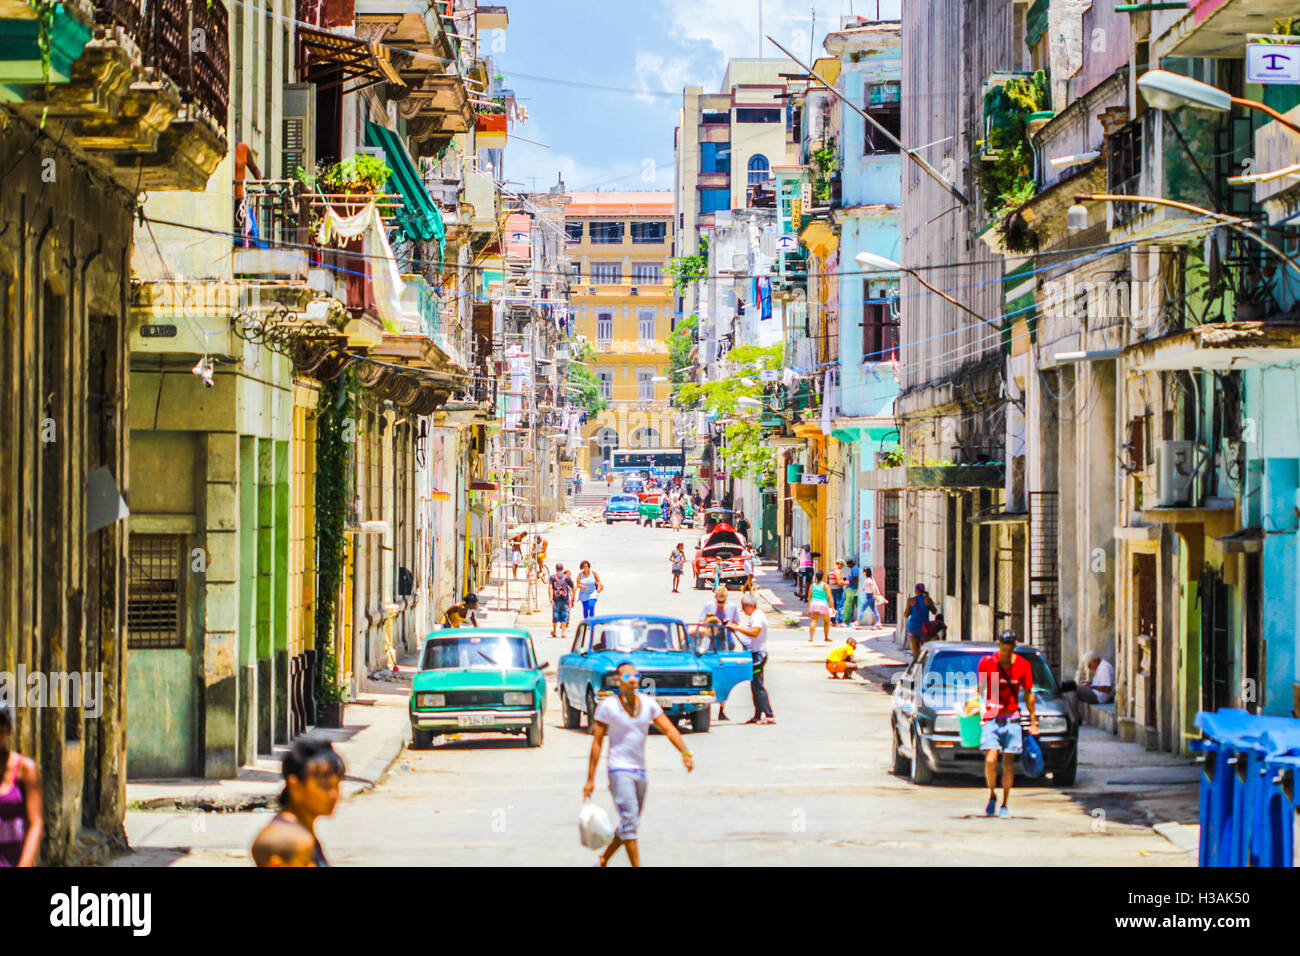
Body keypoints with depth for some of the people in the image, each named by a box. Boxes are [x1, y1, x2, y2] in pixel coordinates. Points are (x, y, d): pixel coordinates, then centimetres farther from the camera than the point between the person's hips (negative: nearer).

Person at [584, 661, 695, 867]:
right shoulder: (607, 707, -7)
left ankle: (603, 861, 31)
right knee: (629, 821, -16)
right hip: (619, 770, -6)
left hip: (640, 771, 6)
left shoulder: (648, 703, 5)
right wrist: (590, 780, -7)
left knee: (629, 825, 13)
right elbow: (597, 743, -5)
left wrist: (685, 753, -19)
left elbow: (669, 729, -2)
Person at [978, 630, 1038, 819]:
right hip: (990, 718, -1)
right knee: (990, 760, -13)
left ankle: (1004, 805, 11)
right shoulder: (986, 662, -2)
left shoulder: (1023, 665, 1)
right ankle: (992, 795, 13)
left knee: (1009, 762, 0)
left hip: (1011, 718, 1)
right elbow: (979, 690, 7)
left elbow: (1028, 695, 10)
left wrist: (1033, 722, 10)